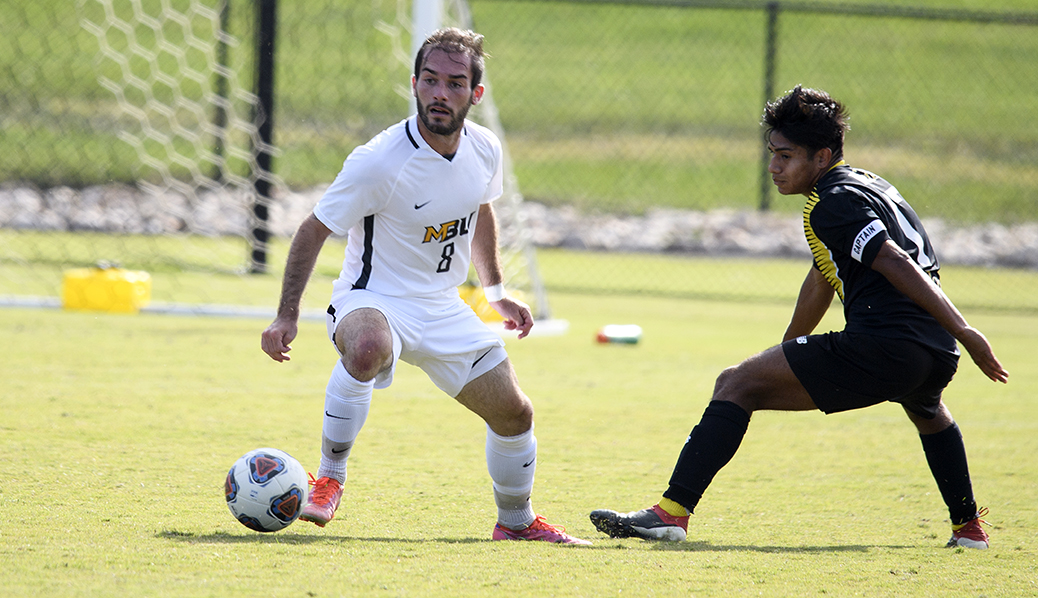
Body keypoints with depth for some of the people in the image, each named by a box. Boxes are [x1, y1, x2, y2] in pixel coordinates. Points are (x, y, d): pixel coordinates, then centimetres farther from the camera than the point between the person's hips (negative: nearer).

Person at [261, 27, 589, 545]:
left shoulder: (484, 150, -4)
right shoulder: (378, 162, -24)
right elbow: (313, 231, -15)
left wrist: (496, 291, 21)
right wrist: (287, 316, -20)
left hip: (443, 308, 6)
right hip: (374, 301, -6)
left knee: (514, 412, 5)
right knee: (367, 347, -41)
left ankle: (516, 521, 32)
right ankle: (330, 479, -23)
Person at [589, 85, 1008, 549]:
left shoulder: (831, 204, -7)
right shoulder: (865, 184, 24)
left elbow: (897, 265, -18)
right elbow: (823, 278, 35)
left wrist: (963, 331, -23)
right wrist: (786, 351, 42)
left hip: (880, 349, -9)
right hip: (937, 355, 9)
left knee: (735, 385, -6)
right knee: (927, 410, 46)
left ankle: (673, 511, -15)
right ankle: (968, 525, 50)